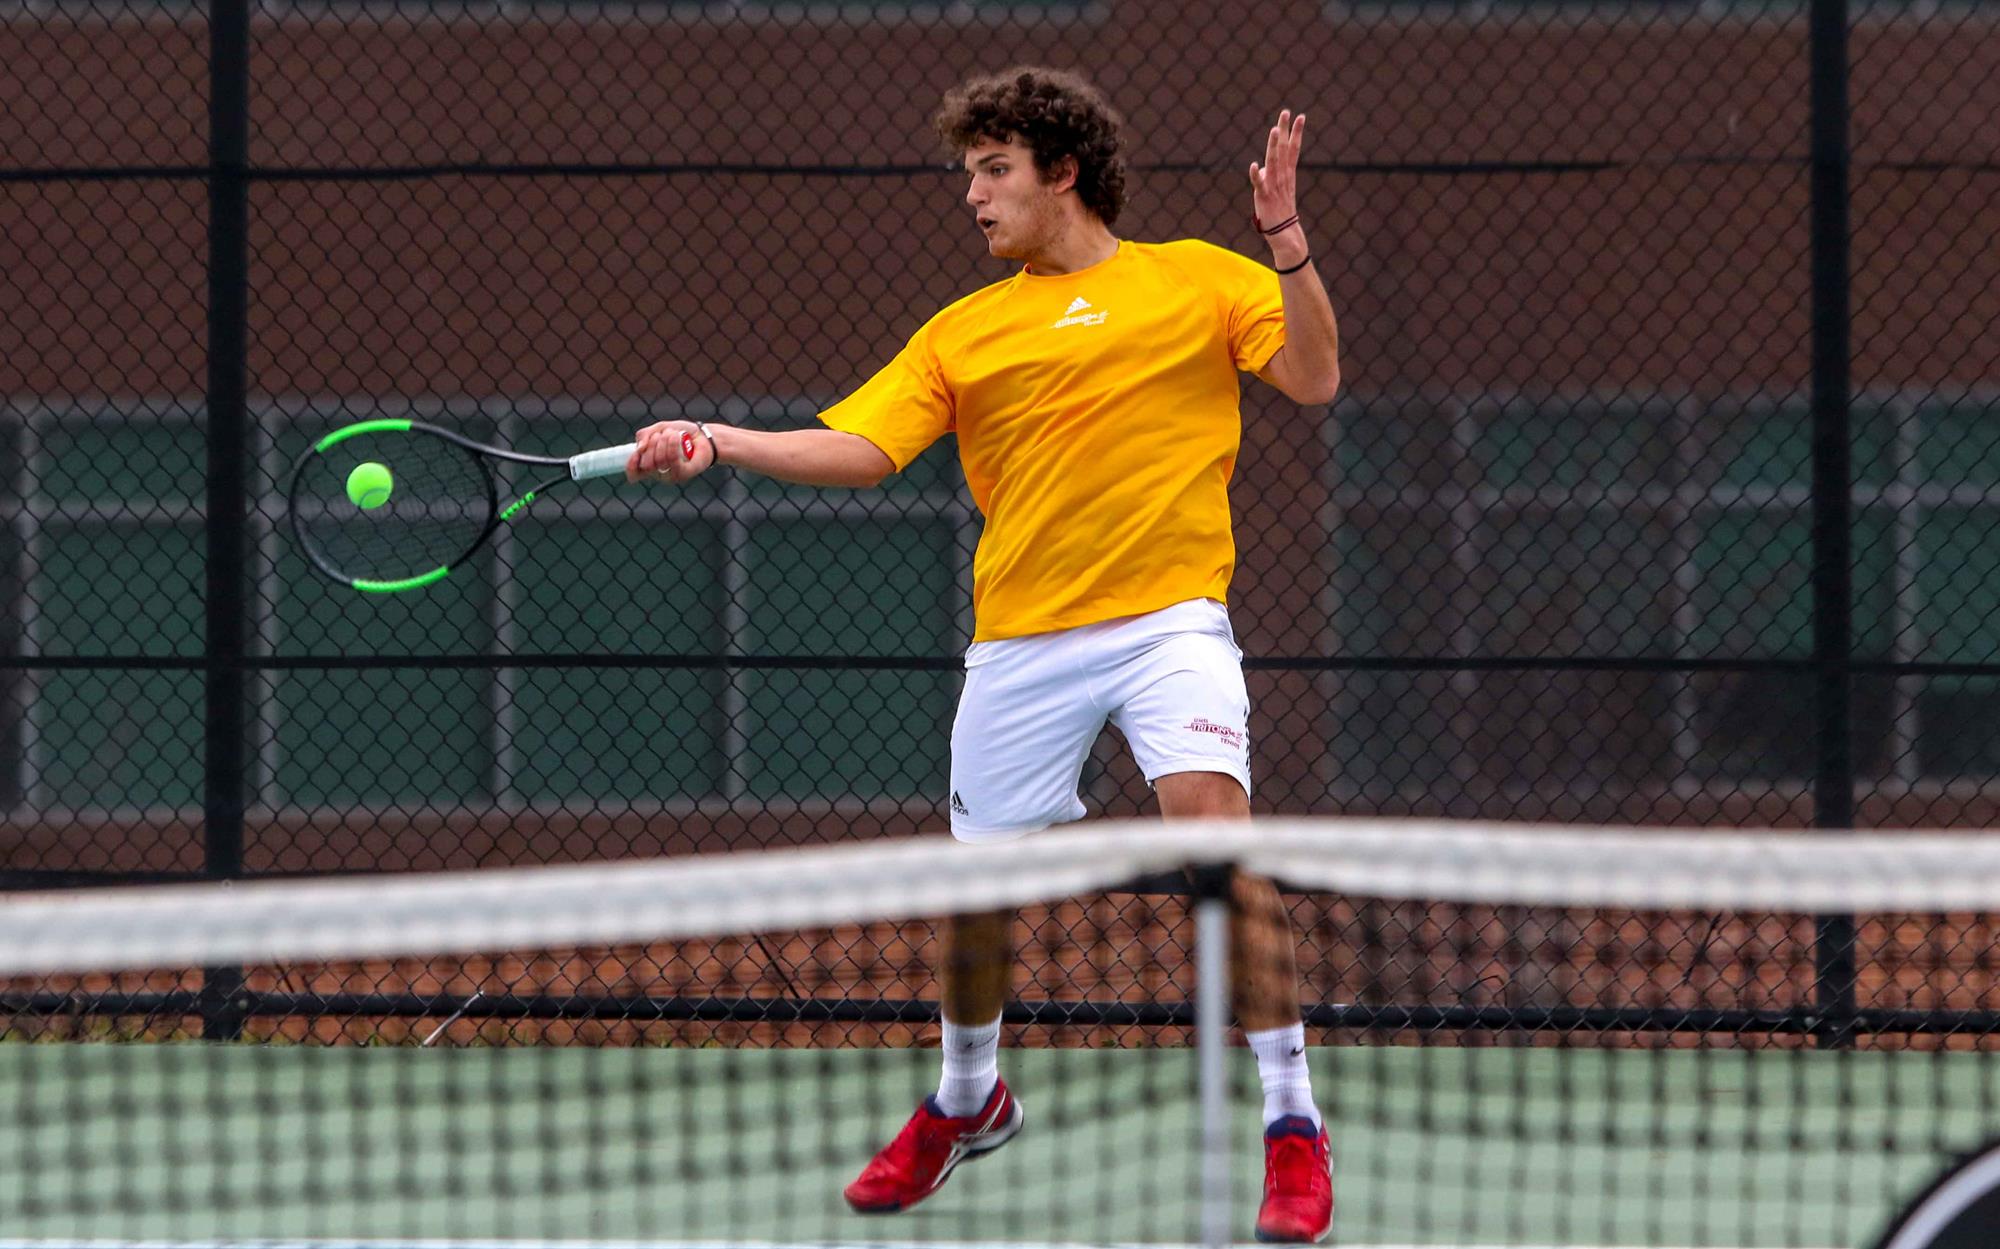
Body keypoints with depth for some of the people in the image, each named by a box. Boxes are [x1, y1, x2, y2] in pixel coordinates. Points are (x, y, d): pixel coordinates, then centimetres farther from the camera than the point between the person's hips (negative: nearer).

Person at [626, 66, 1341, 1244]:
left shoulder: (1196, 281, 8)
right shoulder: (964, 332, 14)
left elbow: (1314, 377, -1)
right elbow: (862, 449, 4)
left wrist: (1286, 242, -13)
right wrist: (717, 441, -9)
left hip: (1166, 616, -3)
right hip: (1021, 642, 4)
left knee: (1216, 822, -24)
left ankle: (1293, 1125, -17)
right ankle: (969, 1098, 40)